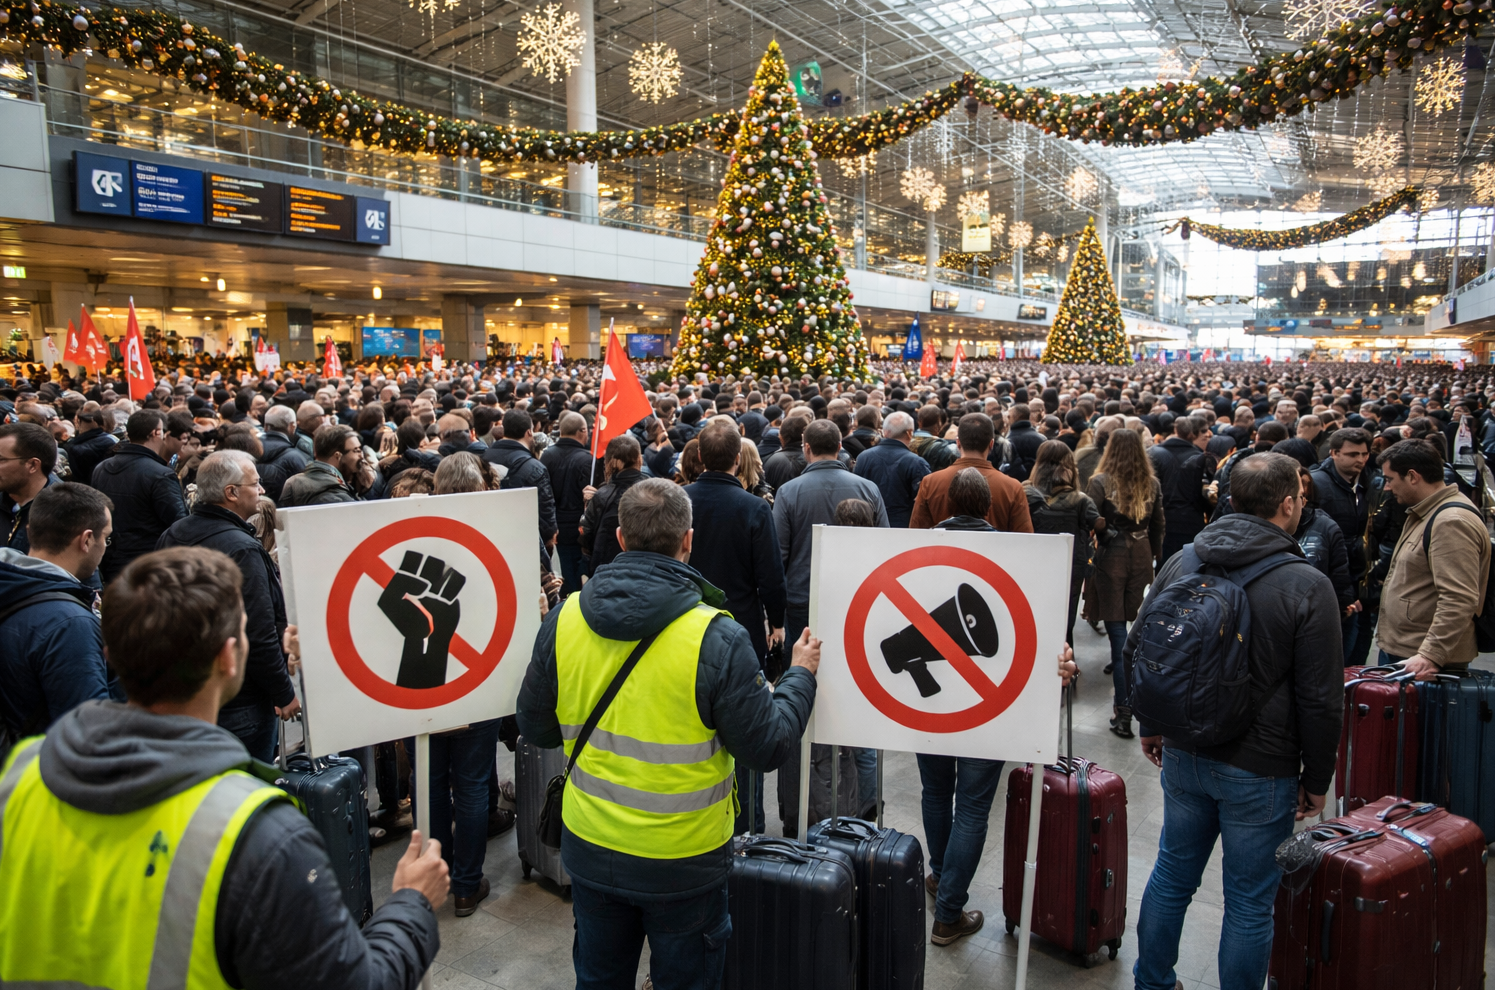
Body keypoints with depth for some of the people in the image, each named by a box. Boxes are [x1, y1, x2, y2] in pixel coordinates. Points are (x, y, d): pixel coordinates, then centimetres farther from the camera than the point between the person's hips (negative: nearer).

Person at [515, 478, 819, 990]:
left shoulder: (563, 620, -11)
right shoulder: (717, 638, -23)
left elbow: (535, 728, 0)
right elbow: (767, 748, -17)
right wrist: (800, 675, -1)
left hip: (589, 851, 4)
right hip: (683, 863, -3)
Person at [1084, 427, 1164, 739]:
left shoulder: (1100, 482, -12)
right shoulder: (1152, 483, 1)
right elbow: (1157, 525, 10)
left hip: (1110, 556, -4)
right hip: (1141, 555, 4)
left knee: (1116, 626, -3)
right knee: (1138, 621, 19)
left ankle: (1123, 707, -4)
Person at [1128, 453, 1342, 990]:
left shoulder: (1181, 562, -3)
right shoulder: (1307, 586, -17)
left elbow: (1135, 653, 4)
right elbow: (1321, 699, -12)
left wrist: (1151, 724, 18)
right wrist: (1317, 779, 2)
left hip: (1183, 757, 5)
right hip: (1261, 770, -5)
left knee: (1171, 876, 20)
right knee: (1249, 902, 11)